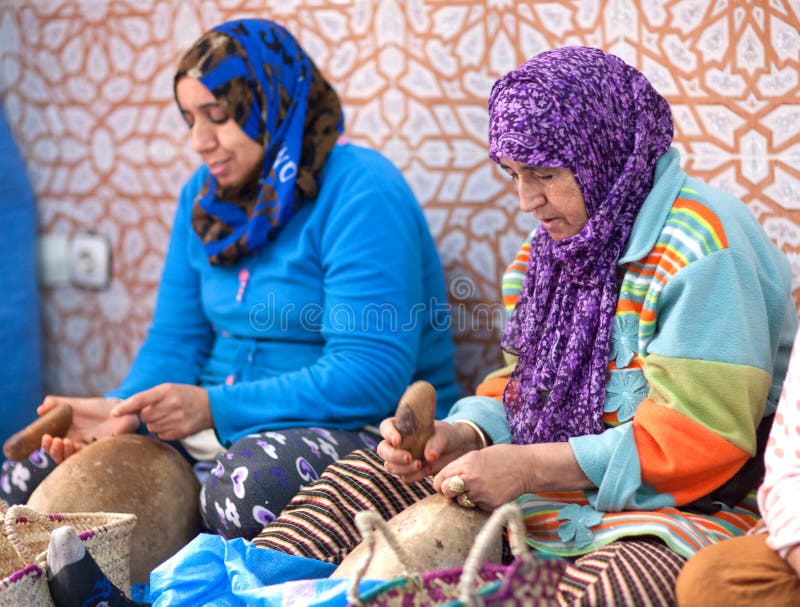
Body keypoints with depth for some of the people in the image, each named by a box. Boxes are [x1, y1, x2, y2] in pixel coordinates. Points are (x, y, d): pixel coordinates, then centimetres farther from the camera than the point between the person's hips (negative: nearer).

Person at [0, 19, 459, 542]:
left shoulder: (361, 193, -14)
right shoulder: (205, 196, 11)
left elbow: (372, 374, -21)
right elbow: (174, 340, 10)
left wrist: (214, 408, -27)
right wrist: (123, 410, -13)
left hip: (356, 427, -7)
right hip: (215, 424, 7)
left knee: (249, 484, -41)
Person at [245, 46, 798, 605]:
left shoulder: (700, 246, -15)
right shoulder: (557, 243, 13)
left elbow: (703, 433, -20)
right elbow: (524, 387, 17)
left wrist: (530, 467, -22)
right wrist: (461, 436, -5)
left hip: (689, 509, -8)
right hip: (557, 489, 8)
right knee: (367, 476, 0)